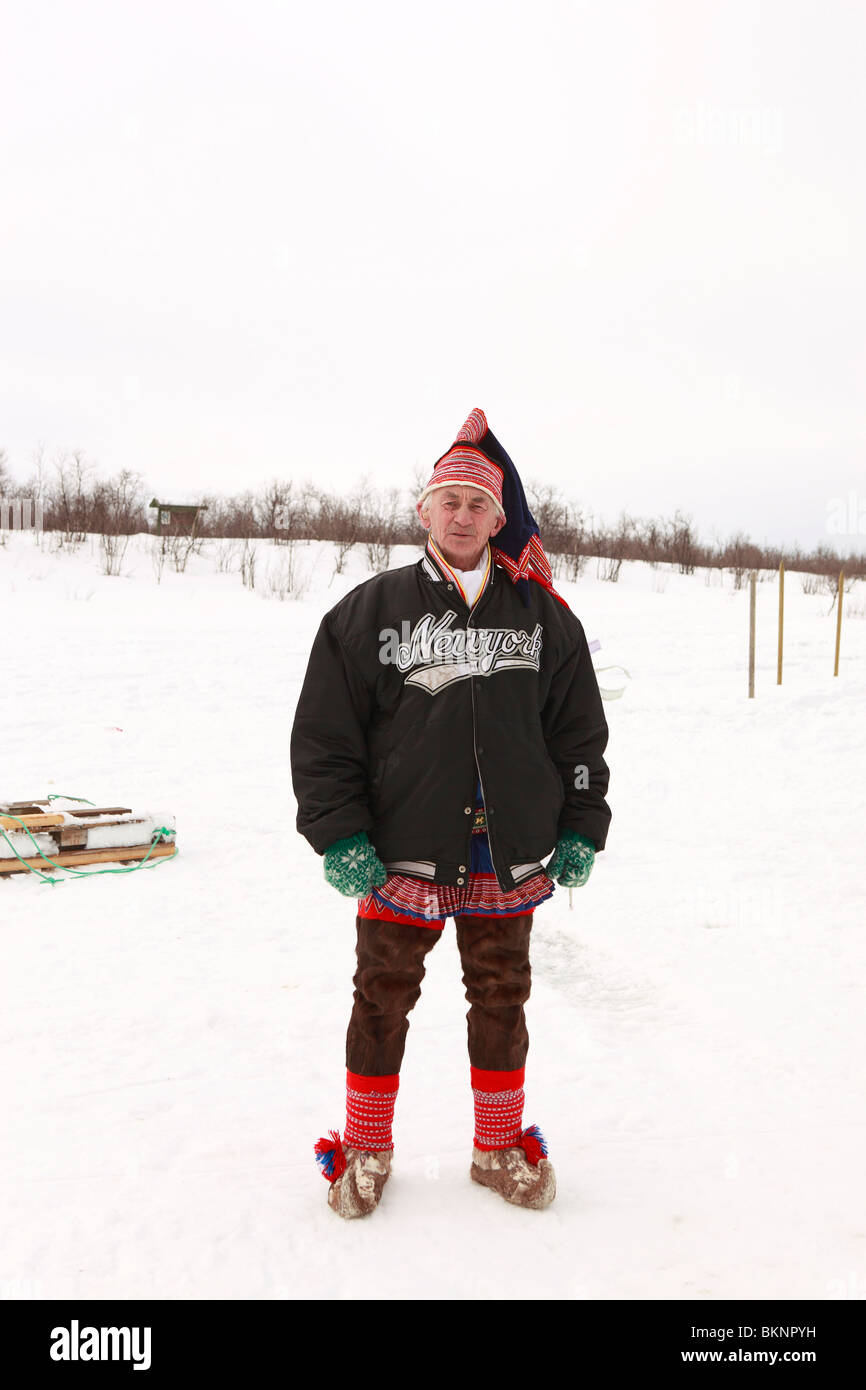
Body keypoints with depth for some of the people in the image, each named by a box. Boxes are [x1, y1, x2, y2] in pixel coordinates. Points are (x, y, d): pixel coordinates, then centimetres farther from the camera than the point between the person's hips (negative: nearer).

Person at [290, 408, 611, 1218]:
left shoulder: (543, 617, 5)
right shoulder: (370, 611, -1)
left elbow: (580, 731, 11)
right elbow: (323, 733, -1)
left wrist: (580, 831, 6)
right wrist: (339, 836, -7)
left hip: (508, 860, 2)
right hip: (399, 858, -1)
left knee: (501, 1001, 14)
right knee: (383, 999, 10)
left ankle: (500, 1148, 33)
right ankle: (367, 1148, 31)